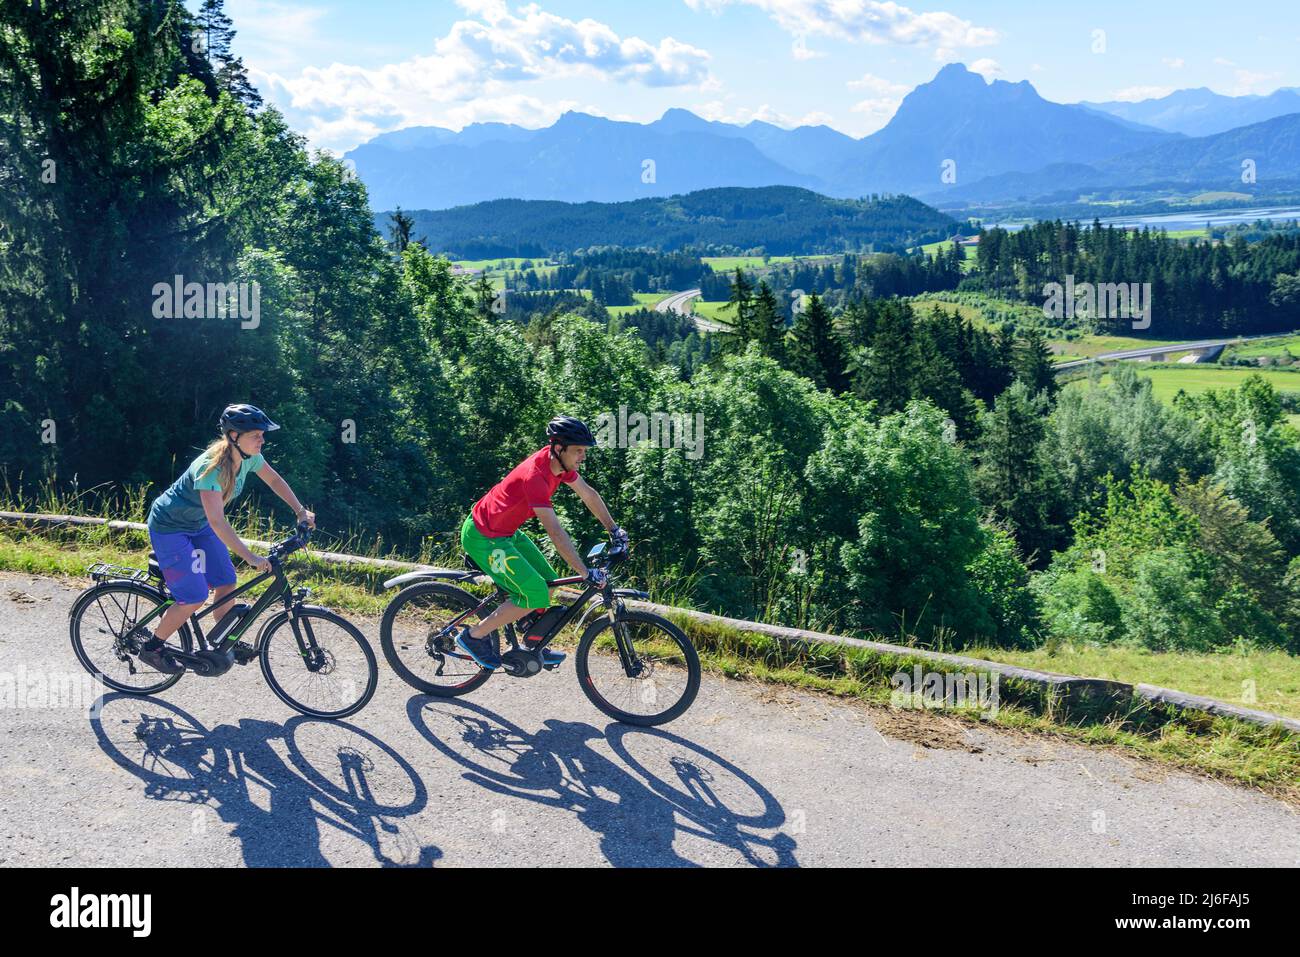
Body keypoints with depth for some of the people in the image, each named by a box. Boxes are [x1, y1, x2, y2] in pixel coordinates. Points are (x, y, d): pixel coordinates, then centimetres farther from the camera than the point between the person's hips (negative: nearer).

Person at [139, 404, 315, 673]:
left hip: (198, 525, 8)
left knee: (226, 583, 4)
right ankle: (151, 649, 10)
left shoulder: (248, 457, -13)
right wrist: (251, 557, -40)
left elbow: (275, 481, 6)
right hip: (170, 527, -8)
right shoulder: (211, 468, -36)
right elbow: (217, 522, -39)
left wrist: (301, 511, -2)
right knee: (195, 598, -10)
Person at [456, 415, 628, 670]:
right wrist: (586, 573, -33)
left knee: (549, 582, 10)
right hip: (483, 538, -9)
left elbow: (589, 494, 9)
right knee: (535, 594, -14)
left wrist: (614, 530, 10)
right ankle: (474, 636, 0)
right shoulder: (534, 476, -32)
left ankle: (532, 645, 25)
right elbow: (556, 532, -34)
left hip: (506, 531, 9)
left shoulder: (559, 461, -6)